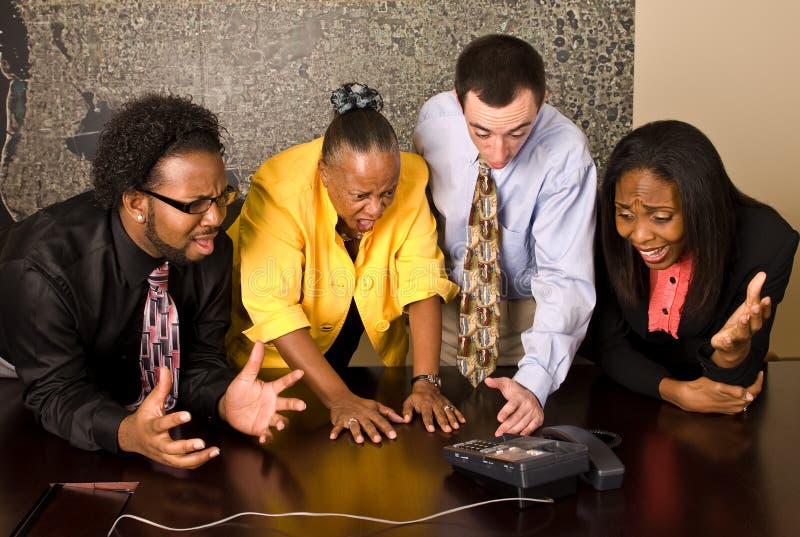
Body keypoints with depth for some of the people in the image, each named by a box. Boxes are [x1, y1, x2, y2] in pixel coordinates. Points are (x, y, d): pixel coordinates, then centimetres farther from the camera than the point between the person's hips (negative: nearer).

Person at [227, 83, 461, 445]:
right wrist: (339, 398, -43)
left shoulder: (410, 177, -21)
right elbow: (273, 307, -36)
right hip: (276, 347, -2)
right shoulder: (280, 189, -32)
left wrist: (426, 383, -33)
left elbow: (423, 284, -22)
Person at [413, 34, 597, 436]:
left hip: (526, 310, -2)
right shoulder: (434, 118, -16)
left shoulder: (566, 154, -27)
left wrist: (535, 382, -41)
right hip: (447, 302, 3)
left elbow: (565, 280, -30)